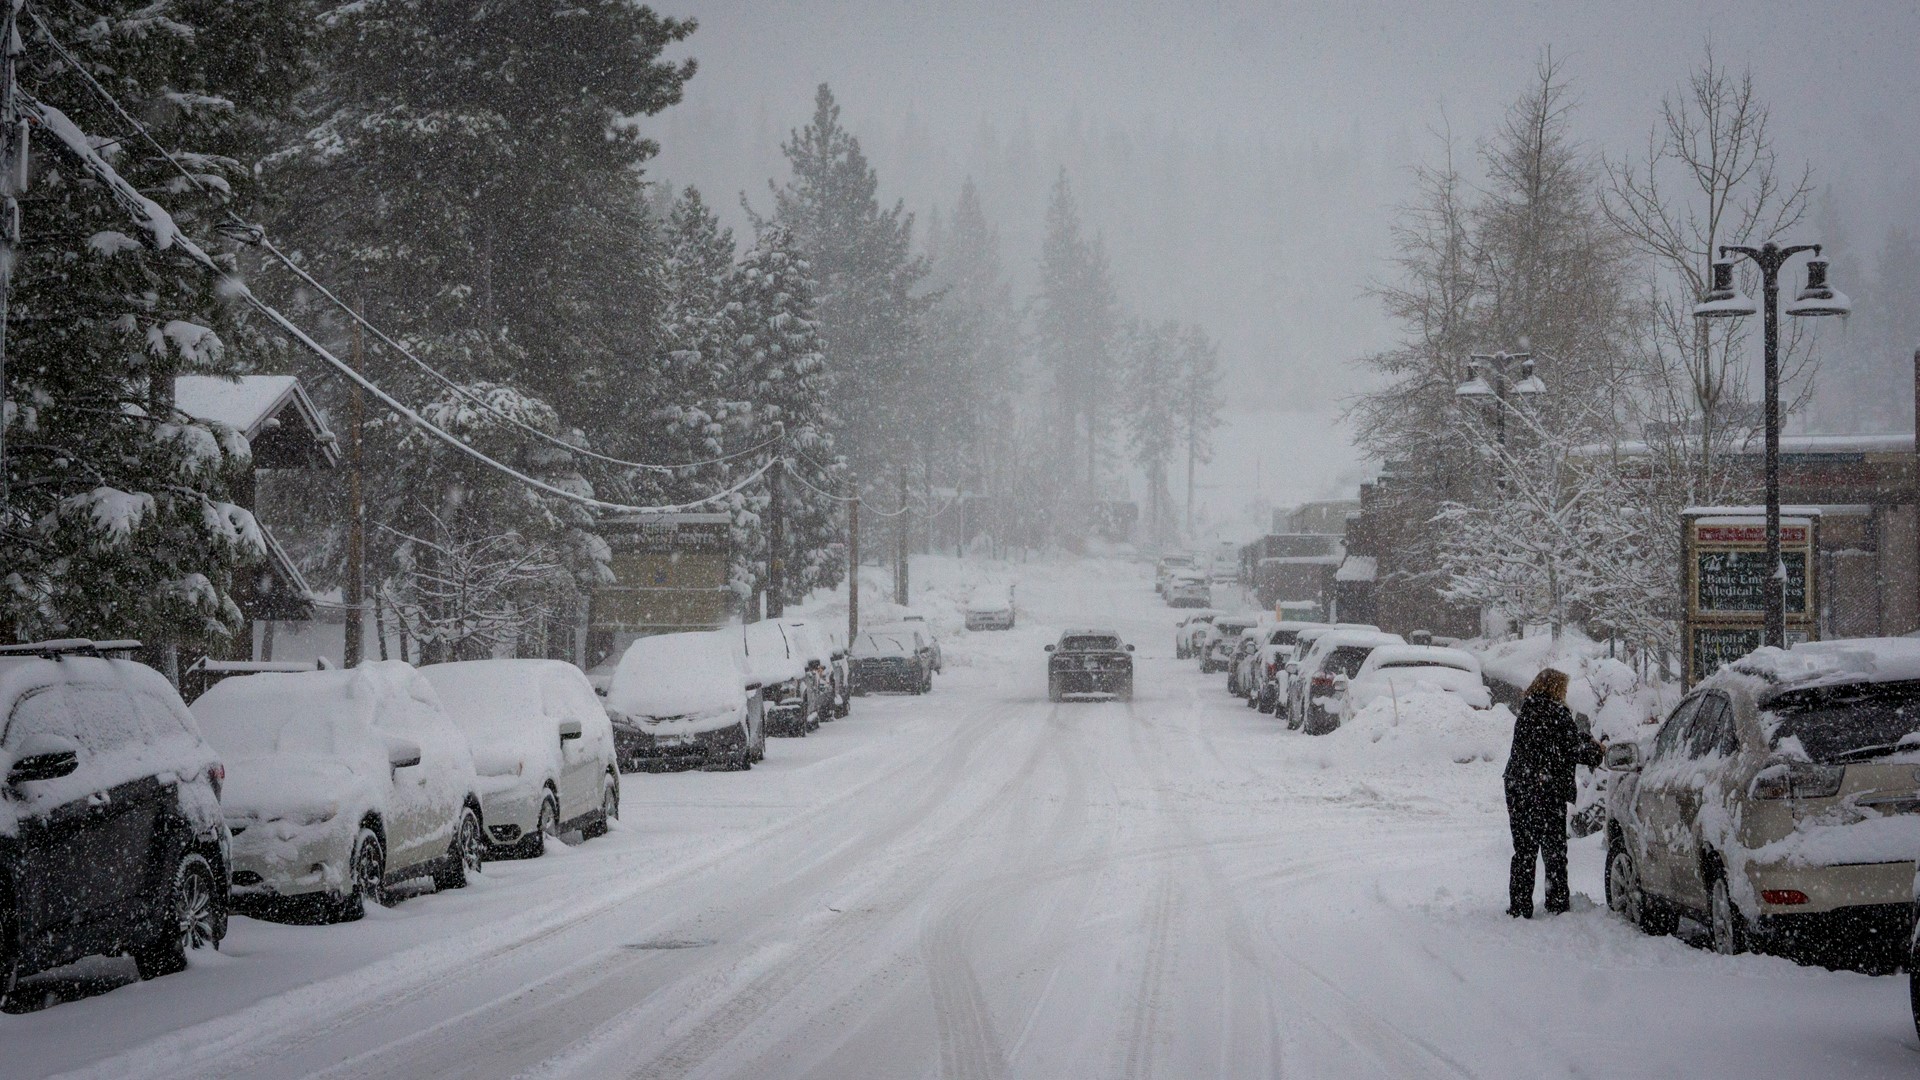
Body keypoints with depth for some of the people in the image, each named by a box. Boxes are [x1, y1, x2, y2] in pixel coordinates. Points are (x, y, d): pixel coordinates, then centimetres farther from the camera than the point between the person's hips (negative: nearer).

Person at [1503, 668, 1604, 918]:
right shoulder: (1557, 713, -10)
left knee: (1523, 850, 9)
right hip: (1548, 791, -5)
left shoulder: (1525, 712, 11)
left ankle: (1519, 906, 7)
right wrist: (1598, 751, 9)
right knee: (1554, 850, 6)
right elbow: (1574, 749, -10)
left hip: (1517, 788, 5)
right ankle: (1557, 903, 9)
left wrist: (1590, 745, 18)